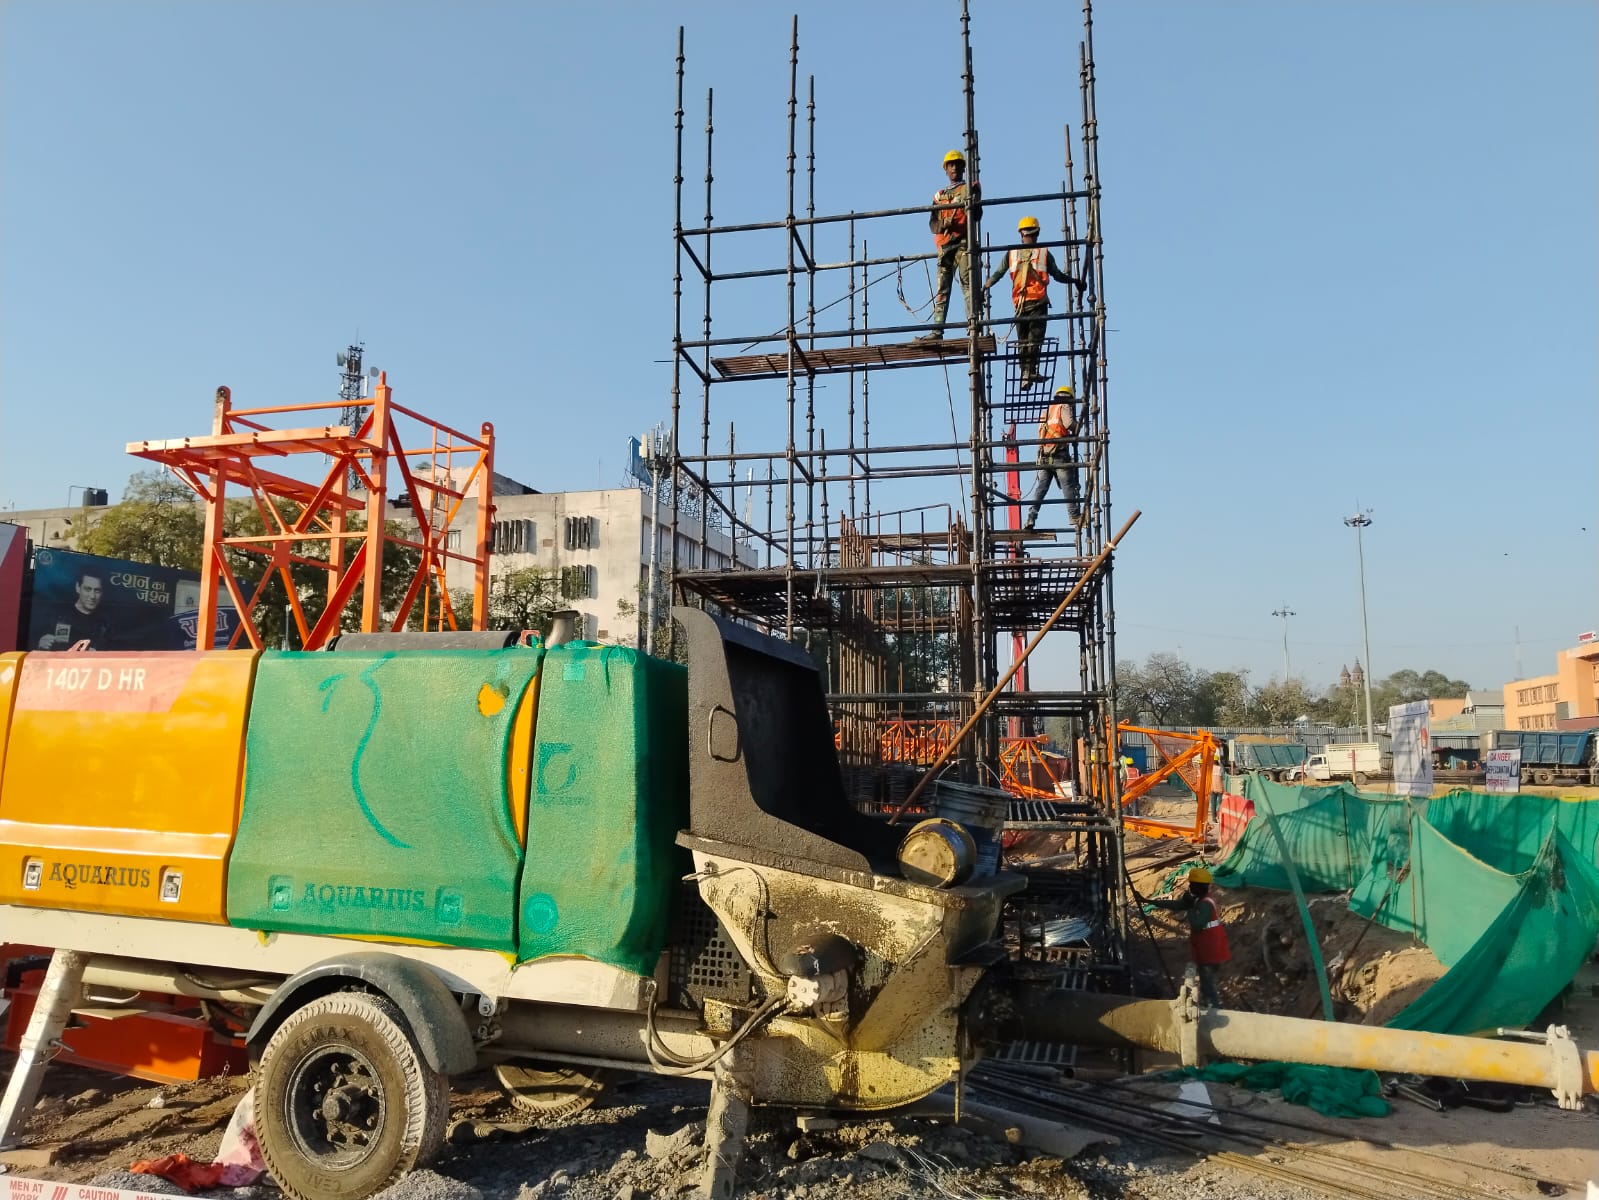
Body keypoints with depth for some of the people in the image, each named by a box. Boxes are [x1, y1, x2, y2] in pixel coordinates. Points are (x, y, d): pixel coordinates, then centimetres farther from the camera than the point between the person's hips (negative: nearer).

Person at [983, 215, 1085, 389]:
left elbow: (998, 273, 6)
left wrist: (985, 287, 17)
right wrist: (1075, 281, 20)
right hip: (1038, 301, -2)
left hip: (1020, 302, 2)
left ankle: (1025, 376, 6)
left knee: (1022, 340, 8)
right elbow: (1058, 275, 5)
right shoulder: (1044, 252, 2)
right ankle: (1030, 372, -16)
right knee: (1035, 337, -4)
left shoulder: (1012, 253, 6)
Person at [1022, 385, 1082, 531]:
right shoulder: (1064, 407, 4)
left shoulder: (1046, 411, 23)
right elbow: (1070, 424, -13)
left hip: (1043, 456, 5)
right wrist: (1077, 427, 10)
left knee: (1039, 488, 3)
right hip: (1059, 455, -5)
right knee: (1068, 485, 1)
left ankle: (1030, 517, -4)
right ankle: (1075, 515, 4)